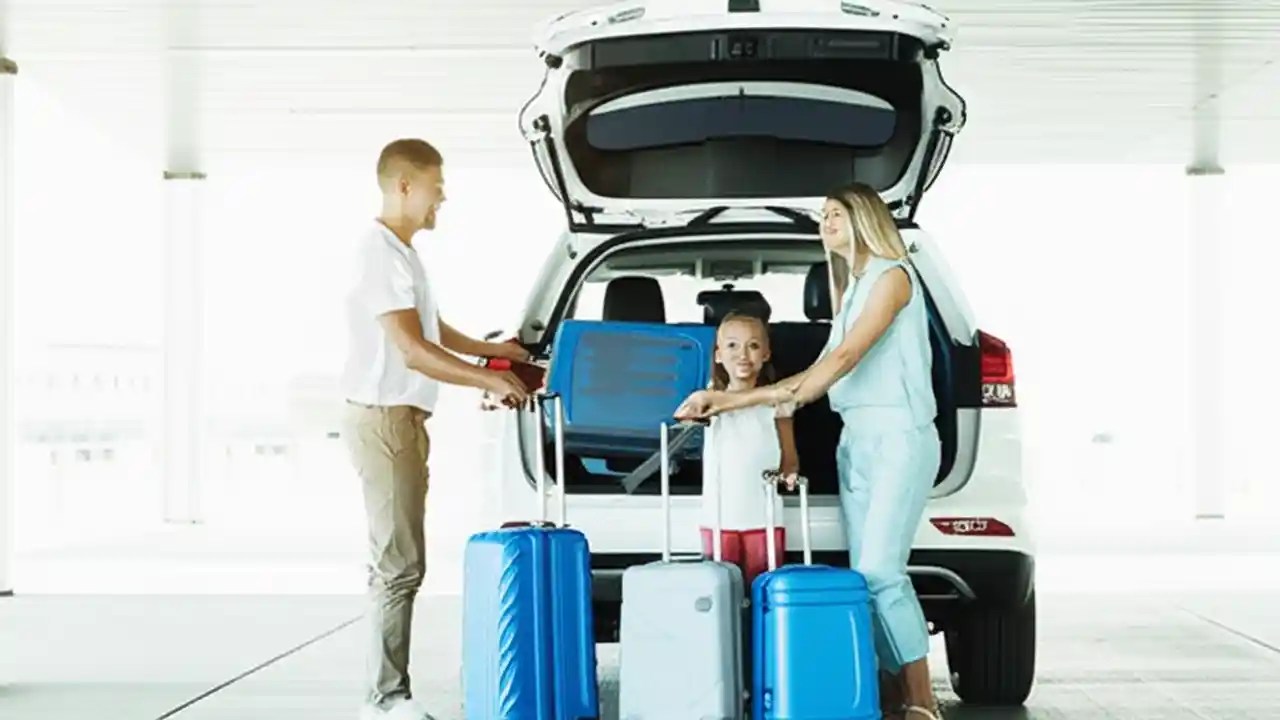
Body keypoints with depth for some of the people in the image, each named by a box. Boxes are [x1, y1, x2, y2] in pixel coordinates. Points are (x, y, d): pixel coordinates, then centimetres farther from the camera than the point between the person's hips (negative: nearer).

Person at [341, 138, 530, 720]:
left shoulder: (402, 252, 14)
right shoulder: (379, 254, -17)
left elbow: (434, 330, 28)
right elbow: (414, 351, -23)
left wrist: (491, 349, 20)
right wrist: (491, 381, -18)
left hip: (401, 420, 10)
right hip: (384, 419, -10)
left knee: (397, 564, 12)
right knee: (399, 566, -8)